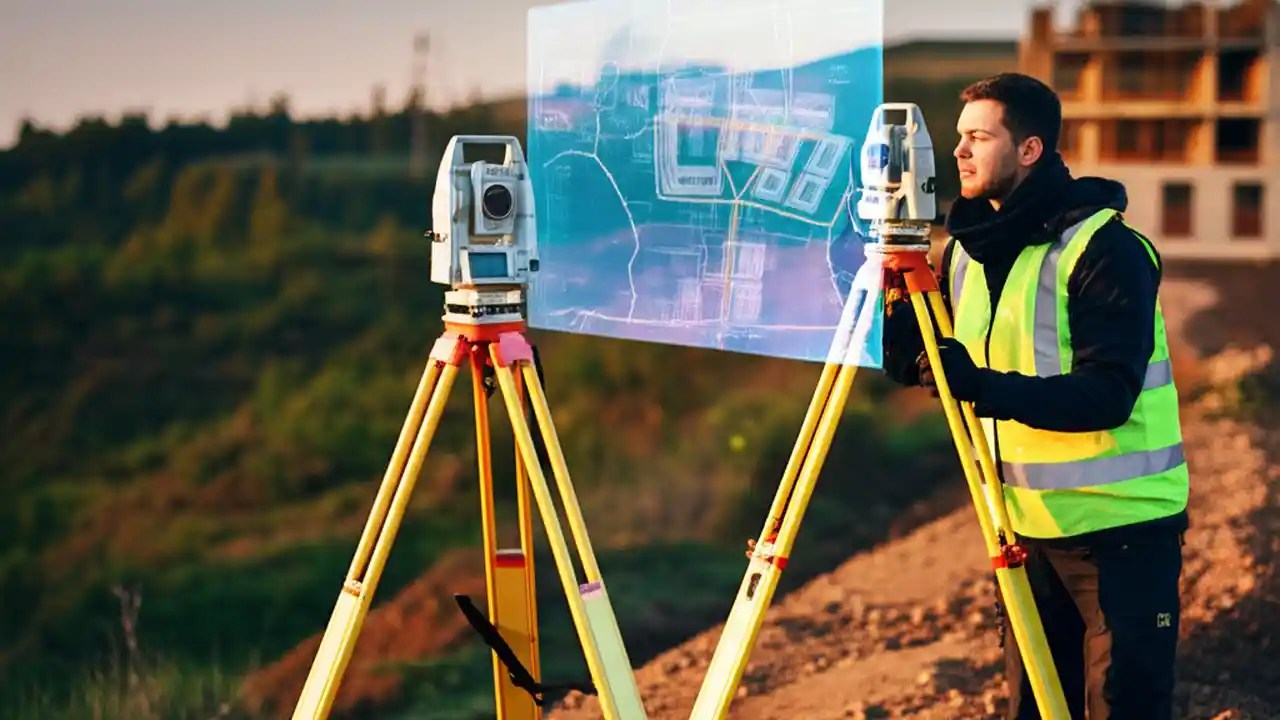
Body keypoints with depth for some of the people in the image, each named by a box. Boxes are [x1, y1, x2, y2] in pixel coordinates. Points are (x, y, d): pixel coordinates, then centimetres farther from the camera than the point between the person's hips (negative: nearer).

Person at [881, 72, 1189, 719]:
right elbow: (911, 365, 12)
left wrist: (984, 387, -34)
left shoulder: (1105, 248, -16)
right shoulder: (967, 248, 7)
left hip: (1120, 524, -7)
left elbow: (1106, 395, -24)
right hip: (1030, 522, 7)